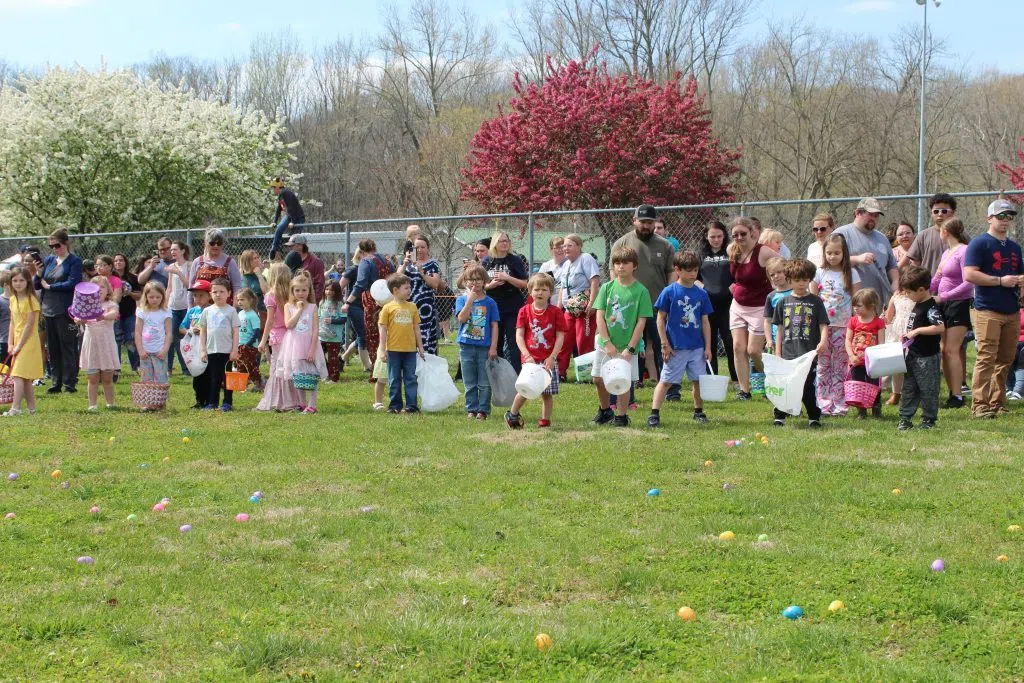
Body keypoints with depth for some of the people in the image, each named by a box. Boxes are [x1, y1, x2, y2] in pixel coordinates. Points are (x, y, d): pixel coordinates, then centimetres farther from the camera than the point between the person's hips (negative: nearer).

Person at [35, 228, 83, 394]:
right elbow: (36, 285, 14)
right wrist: (38, 274, -7)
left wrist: (49, 286, -8)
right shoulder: (48, 260, 13)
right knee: (52, 349, 8)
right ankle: (56, 383, 13)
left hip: (65, 311, -6)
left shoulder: (74, 261, -3)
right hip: (48, 310, 6)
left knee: (68, 348, -2)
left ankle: (70, 383, 2)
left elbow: (72, 283, -16)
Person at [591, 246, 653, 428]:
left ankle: (621, 416, 15)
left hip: (627, 346, -3)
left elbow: (641, 322, -9)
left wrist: (630, 348, -14)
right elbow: (600, 316, -2)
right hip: (605, 344, 3)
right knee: (598, 379, 10)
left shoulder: (641, 291, -7)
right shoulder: (607, 288, 1)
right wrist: (607, 343, -11)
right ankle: (605, 410, 31)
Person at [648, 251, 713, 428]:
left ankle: (699, 412, 24)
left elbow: (705, 322, 9)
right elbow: (661, 319, -4)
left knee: (699, 380, 8)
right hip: (676, 347, -4)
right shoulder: (669, 292, -6)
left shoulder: (701, 294, 4)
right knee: (665, 380, -2)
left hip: (697, 347, 4)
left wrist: (708, 347, 6)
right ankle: (654, 414, -1)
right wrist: (665, 344, -7)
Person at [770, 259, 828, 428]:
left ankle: (814, 417, 10)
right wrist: (777, 353, 8)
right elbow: (780, 329, 13)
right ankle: (779, 417, 14)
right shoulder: (784, 302, 11)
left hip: (808, 353, -2)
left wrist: (822, 341, -19)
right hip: (788, 353, 2)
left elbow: (823, 325, 1)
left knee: (807, 386, -1)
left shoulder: (816, 301, 4)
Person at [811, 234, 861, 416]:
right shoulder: (819, 273, 6)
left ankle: (839, 405, 5)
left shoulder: (851, 274, 4)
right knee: (823, 366, 1)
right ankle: (824, 404, 4)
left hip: (843, 326, -1)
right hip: (822, 324, 1)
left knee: (840, 366, 1)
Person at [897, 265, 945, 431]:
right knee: (909, 388, 12)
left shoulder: (930, 307, -17)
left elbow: (940, 327, -29)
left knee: (928, 389, 1)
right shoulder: (917, 306, 12)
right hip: (913, 355, 10)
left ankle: (929, 419, 9)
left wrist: (917, 331, -26)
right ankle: (905, 418, 17)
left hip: (927, 357, -10)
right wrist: (908, 334, 10)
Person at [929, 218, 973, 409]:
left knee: (951, 350, -11)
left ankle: (957, 397, -9)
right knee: (944, 350, 6)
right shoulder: (946, 253, 15)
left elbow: (968, 283, -20)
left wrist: (942, 297, -19)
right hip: (944, 306, 9)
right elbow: (935, 281, 21)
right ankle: (952, 392, 10)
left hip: (960, 304, -9)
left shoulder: (964, 251, -12)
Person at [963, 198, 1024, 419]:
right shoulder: (980, 244, -3)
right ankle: (980, 405, -13)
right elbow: (969, 275, -13)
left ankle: (997, 404, 15)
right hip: (988, 311, -7)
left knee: (1005, 360, 8)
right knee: (986, 359, -13)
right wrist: (1001, 281, -15)